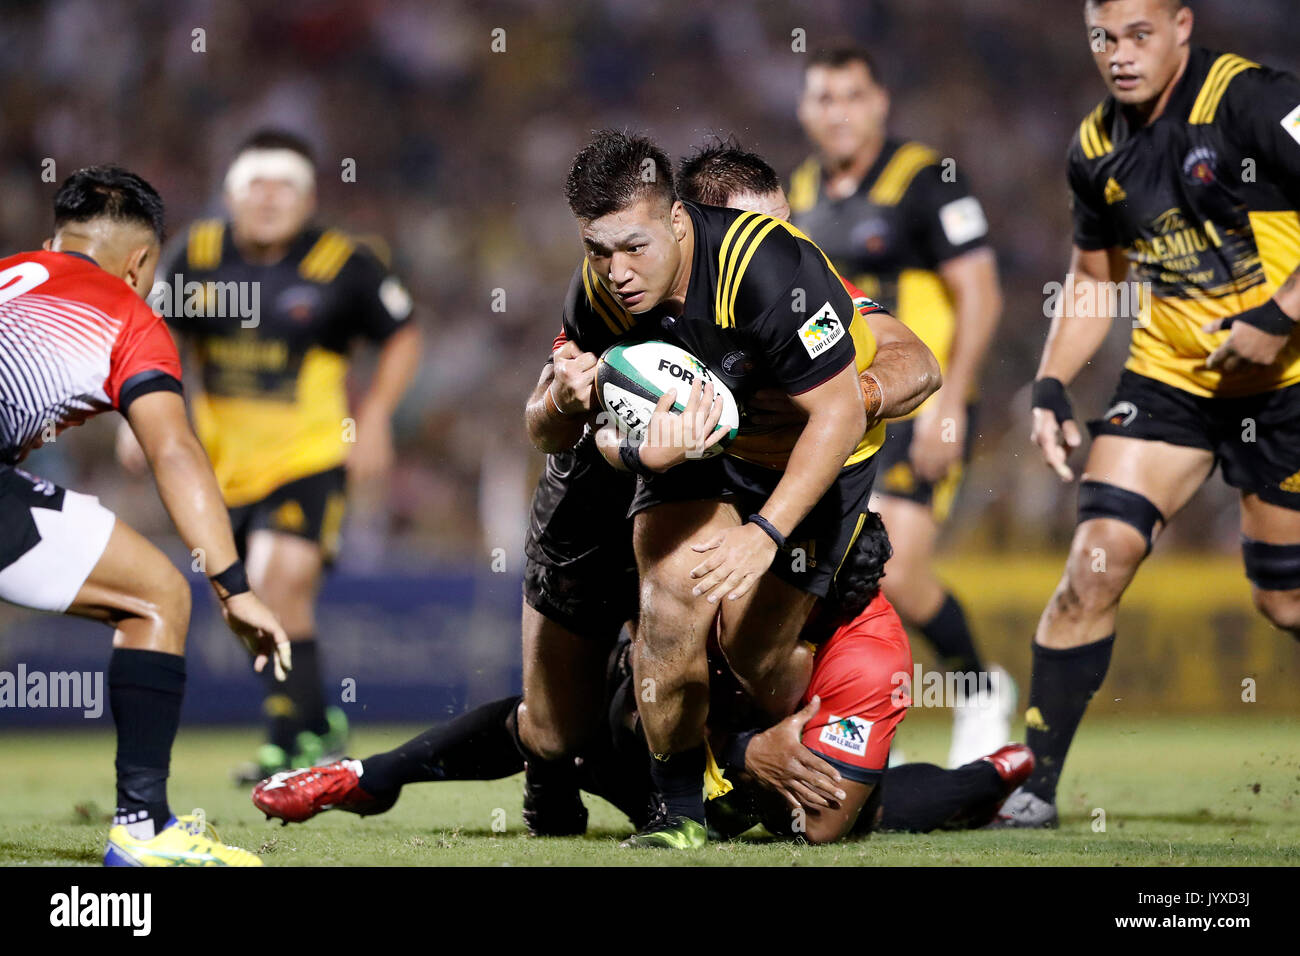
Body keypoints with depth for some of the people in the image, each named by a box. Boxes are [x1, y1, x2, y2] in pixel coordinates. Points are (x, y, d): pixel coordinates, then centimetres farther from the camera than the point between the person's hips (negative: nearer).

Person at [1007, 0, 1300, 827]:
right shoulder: (1097, 147, 3)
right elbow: (1094, 277, 18)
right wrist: (1052, 386, 7)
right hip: (1170, 377, 5)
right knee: (1097, 561, -9)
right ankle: (1032, 781, -4)